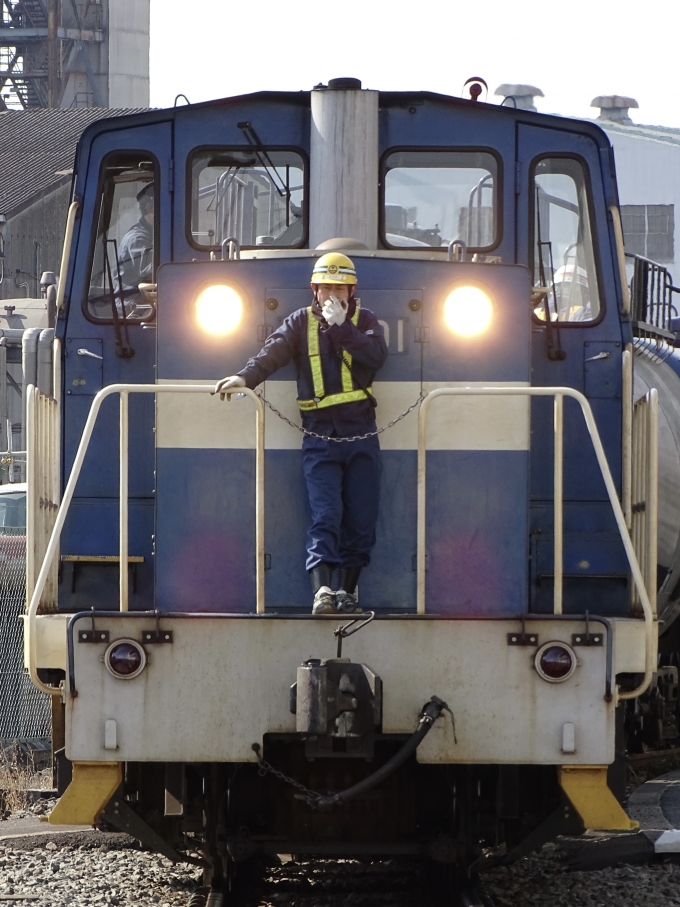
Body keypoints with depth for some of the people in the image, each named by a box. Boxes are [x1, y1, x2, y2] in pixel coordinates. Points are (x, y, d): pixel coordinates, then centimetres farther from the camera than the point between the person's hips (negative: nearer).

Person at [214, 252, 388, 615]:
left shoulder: (364, 320, 9)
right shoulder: (302, 322, 7)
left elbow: (377, 356, -9)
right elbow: (274, 351, -10)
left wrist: (340, 326, -12)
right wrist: (246, 377, -28)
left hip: (361, 438, 2)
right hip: (319, 437, -2)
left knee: (361, 522, 3)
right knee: (325, 517, -15)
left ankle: (347, 594, 15)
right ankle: (322, 592, -25)